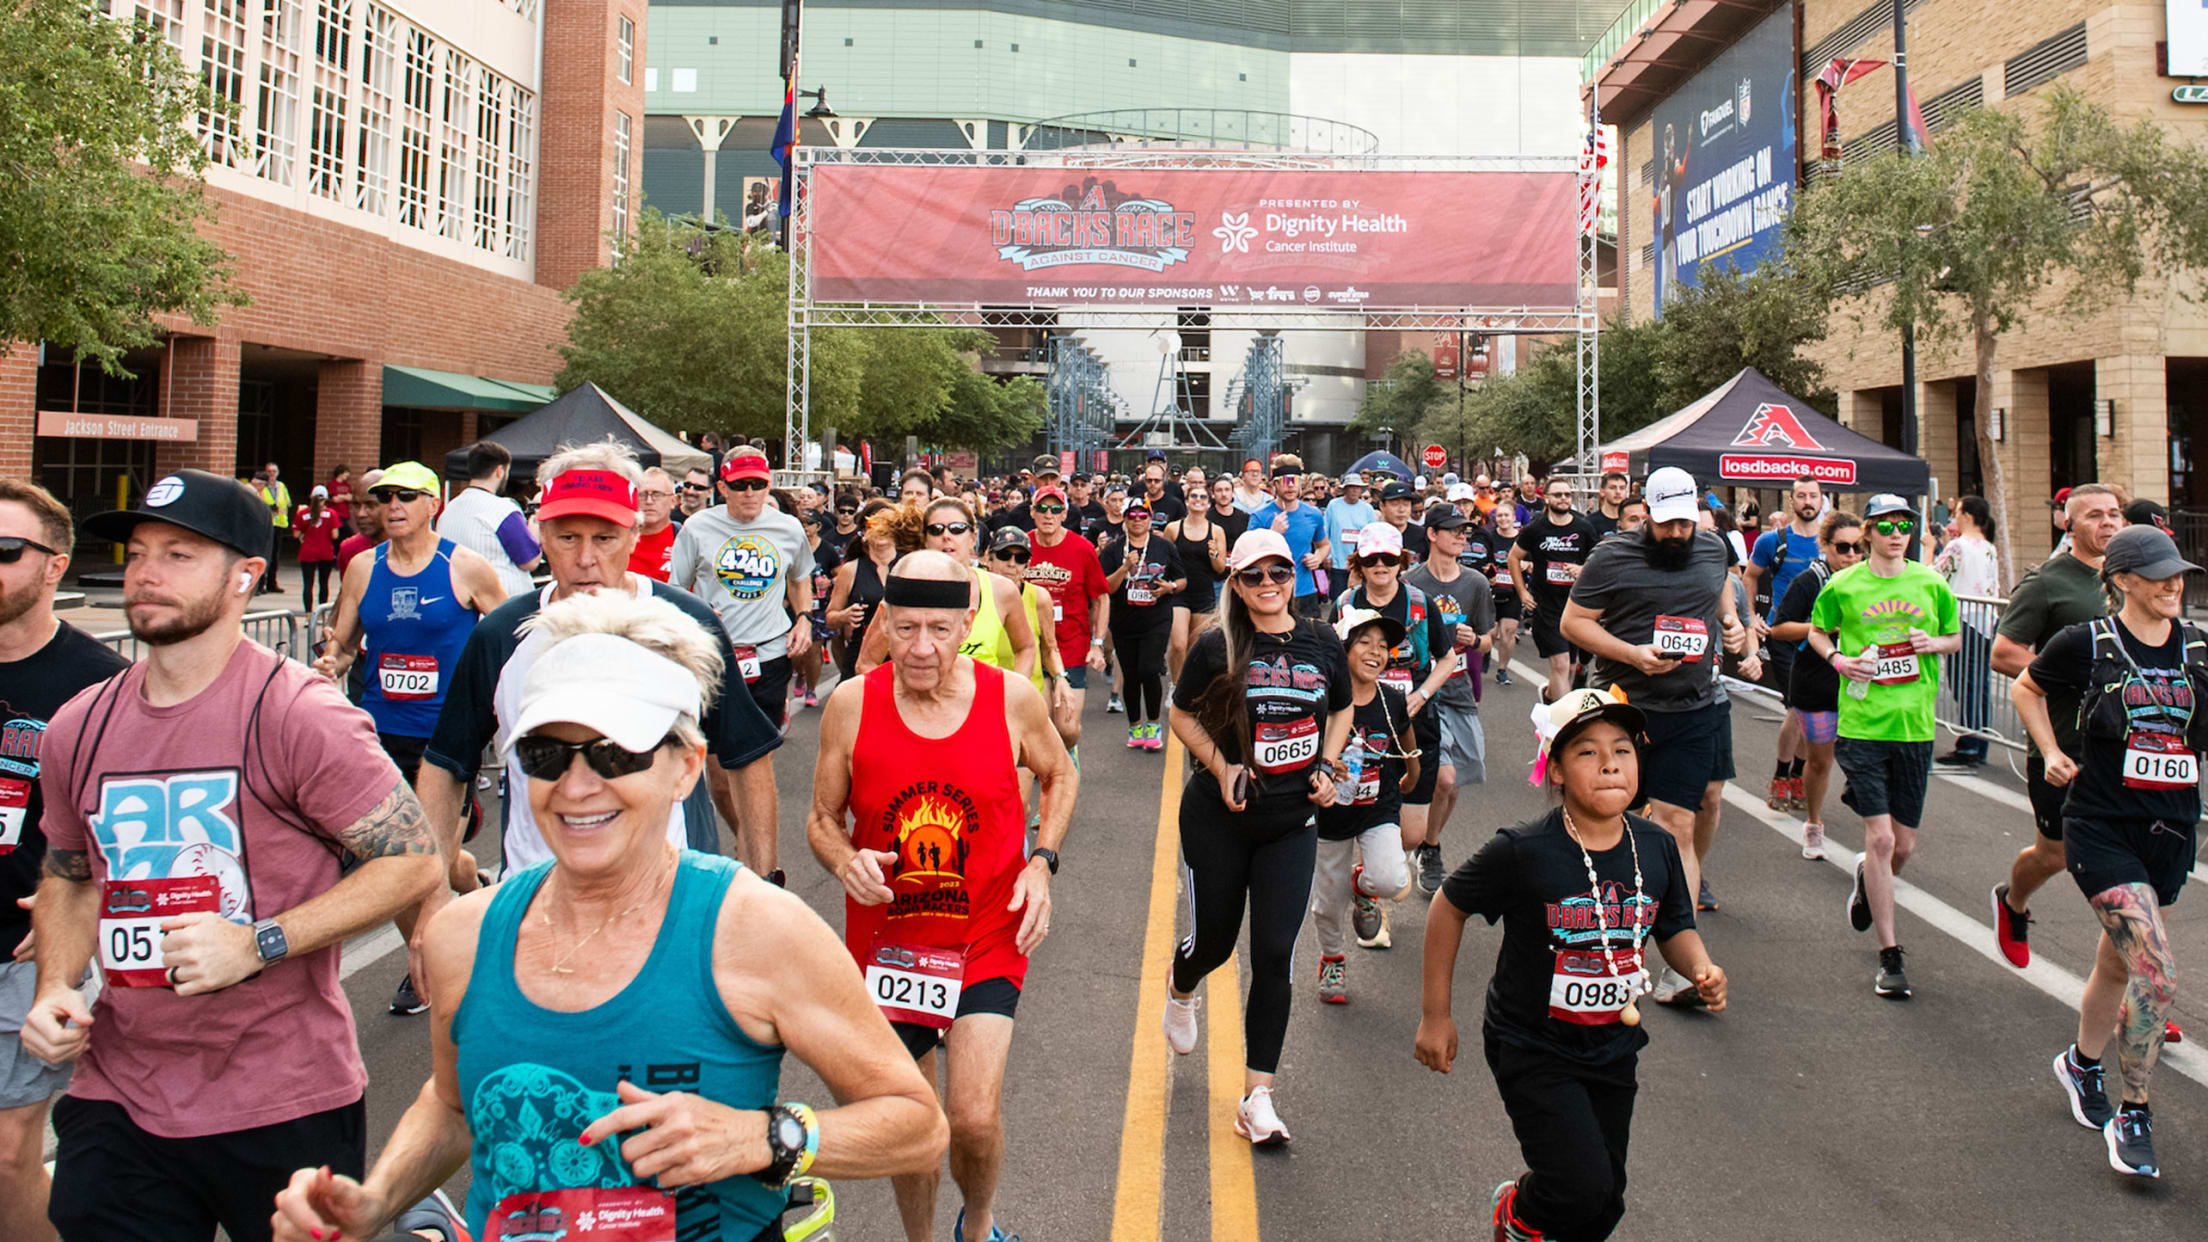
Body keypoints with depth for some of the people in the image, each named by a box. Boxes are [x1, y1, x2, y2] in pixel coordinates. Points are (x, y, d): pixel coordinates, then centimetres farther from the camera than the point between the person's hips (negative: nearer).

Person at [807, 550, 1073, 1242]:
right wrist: (846, 863, -20)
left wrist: (1042, 862, -5)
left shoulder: (1011, 698, -11)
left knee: (975, 1119, -11)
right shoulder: (852, 705, -11)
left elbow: (1060, 775, 10)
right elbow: (822, 819, 2)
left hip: (987, 938, -1)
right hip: (886, 940, 1)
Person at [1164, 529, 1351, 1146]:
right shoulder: (1217, 647, -8)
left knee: (1275, 954, -5)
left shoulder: (1323, 644, 1)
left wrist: (1328, 766, 1)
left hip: (1292, 821, 1)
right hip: (1219, 818, -1)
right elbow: (1183, 714, 2)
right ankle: (1181, 991, 51)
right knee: (1214, 938, 11)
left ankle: (1257, 1096, 5)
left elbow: (1341, 710, 16)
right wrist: (1220, 766, -12)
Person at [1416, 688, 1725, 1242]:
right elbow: (1449, 906, -8)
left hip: (1614, 1048, 5)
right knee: (1582, 1185, -15)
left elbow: (1676, 929, 10)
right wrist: (1435, 1014, -4)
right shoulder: (1524, 852, -21)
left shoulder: (1657, 848, -7)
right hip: (1532, 1046, -5)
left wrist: (1701, 969, -14)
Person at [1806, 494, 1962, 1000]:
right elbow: (1816, 631, 14)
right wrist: (1836, 659, -6)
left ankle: (1868, 880, 46)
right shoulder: (1843, 585, -1)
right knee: (1880, 837, -8)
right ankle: (1890, 956, 1)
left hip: (1915, 725, 3)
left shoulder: (1931, 584, 5)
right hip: (1863, 724, -3)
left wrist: (1935, 643, -5)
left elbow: (1956, 637, 17)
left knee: (1904, 844, 9)